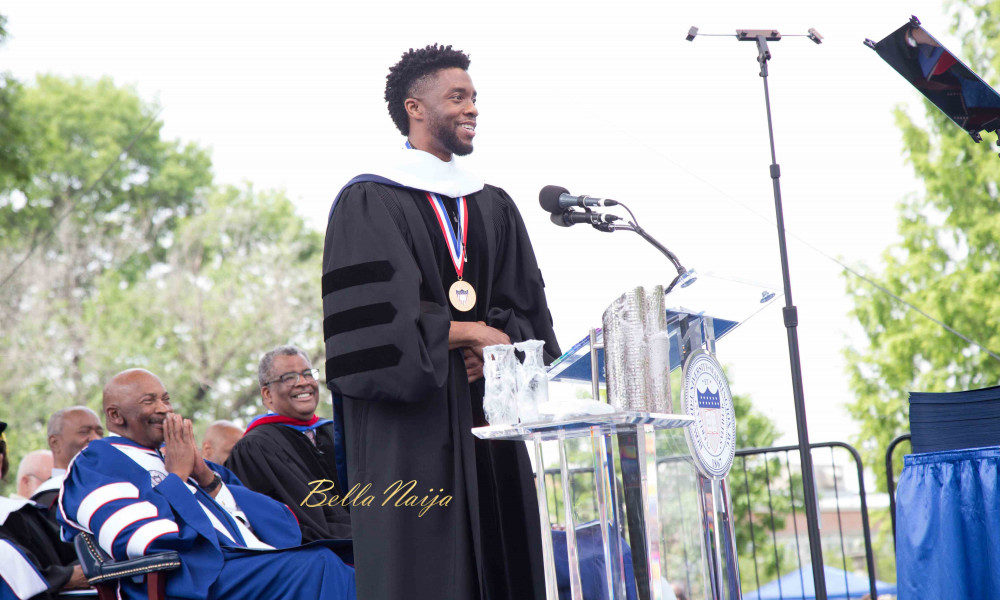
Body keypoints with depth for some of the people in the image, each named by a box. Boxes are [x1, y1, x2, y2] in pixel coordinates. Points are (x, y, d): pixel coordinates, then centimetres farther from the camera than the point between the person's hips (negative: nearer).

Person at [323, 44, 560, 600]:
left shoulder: (495, 206, 18)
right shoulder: (369, 203, -1)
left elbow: (527, 309, 12)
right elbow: (379, 318, -12)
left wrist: (496, 347, -9)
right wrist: (470, 333, -5)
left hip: (488, 427, 6)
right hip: (410, 432, -5)